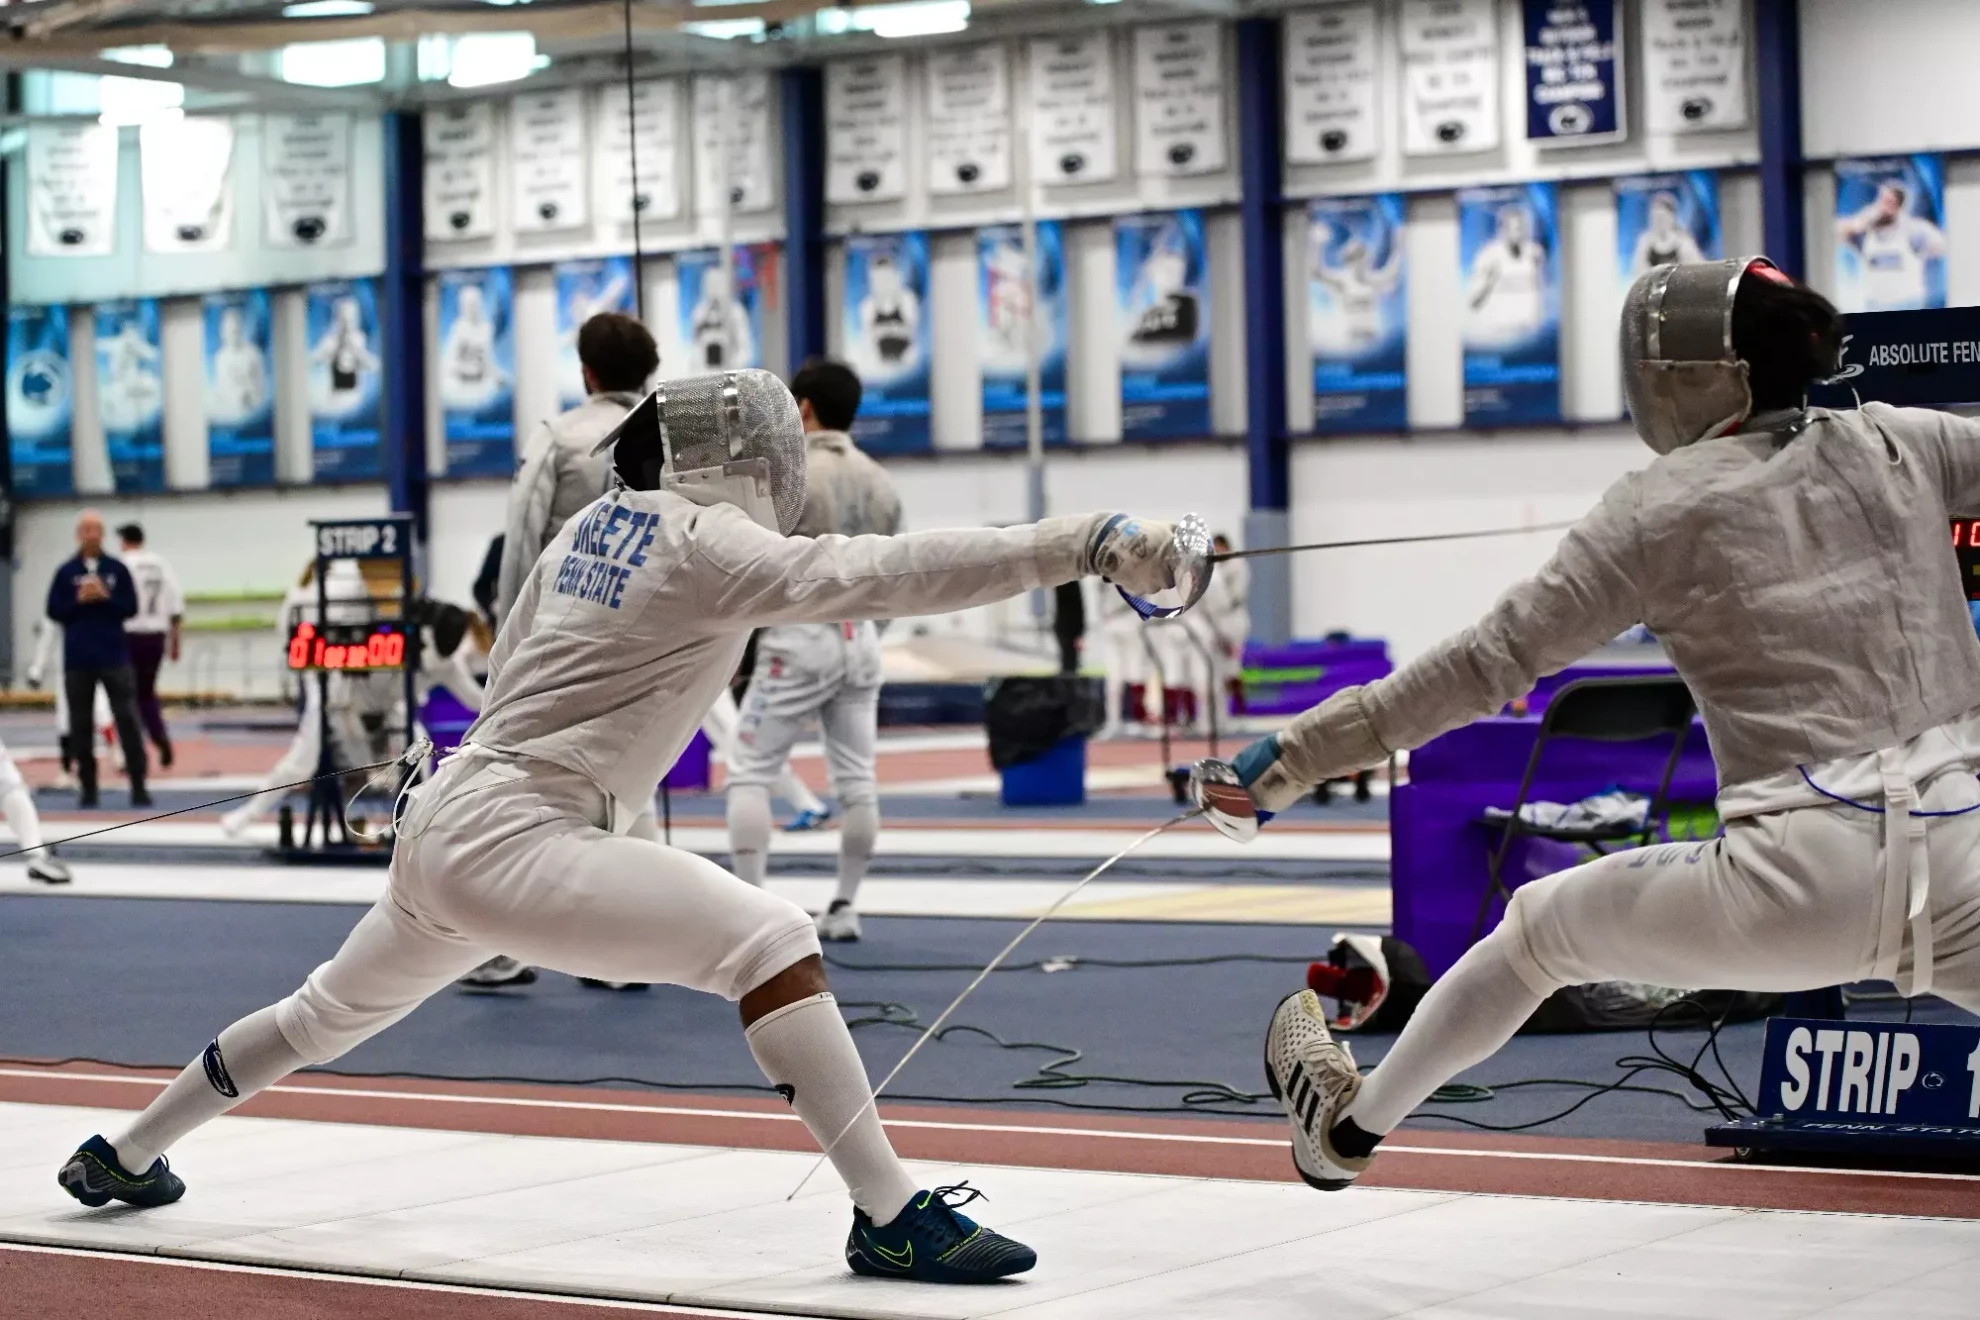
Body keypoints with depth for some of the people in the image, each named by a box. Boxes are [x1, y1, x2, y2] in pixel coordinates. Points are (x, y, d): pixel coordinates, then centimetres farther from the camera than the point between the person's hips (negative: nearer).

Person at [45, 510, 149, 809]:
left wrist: (105, 597, -14)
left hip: (114, 656, -1)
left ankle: (138, 786, -4)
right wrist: (78, 600, -13)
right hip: (78, 659, 1)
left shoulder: (117, 570, 3)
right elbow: (54, 611, 1)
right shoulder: (66, 572, 3)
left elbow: (130, 607, 0)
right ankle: (88, 786, 13)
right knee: (80, 724, 4)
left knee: (127, 719, -6)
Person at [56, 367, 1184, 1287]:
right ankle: (892, 1216, -25)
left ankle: (124, 1158, 49)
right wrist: (1081, 542, -36)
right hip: (515, 844, -9)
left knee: (333, 1014, 31)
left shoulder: (598, 524, 12)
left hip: (447, 829, 10)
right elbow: (881, 575, -28)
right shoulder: (706, 544, -13)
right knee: (771, 942, -19)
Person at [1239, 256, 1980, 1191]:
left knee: (1538, 927, 25)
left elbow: (1486, 666, 4)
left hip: (1799, 881, -1)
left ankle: (1347, 1128, 43)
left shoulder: (1659, 509, 3)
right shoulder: (1902, 444, 9)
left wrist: (1301, 752, 10)